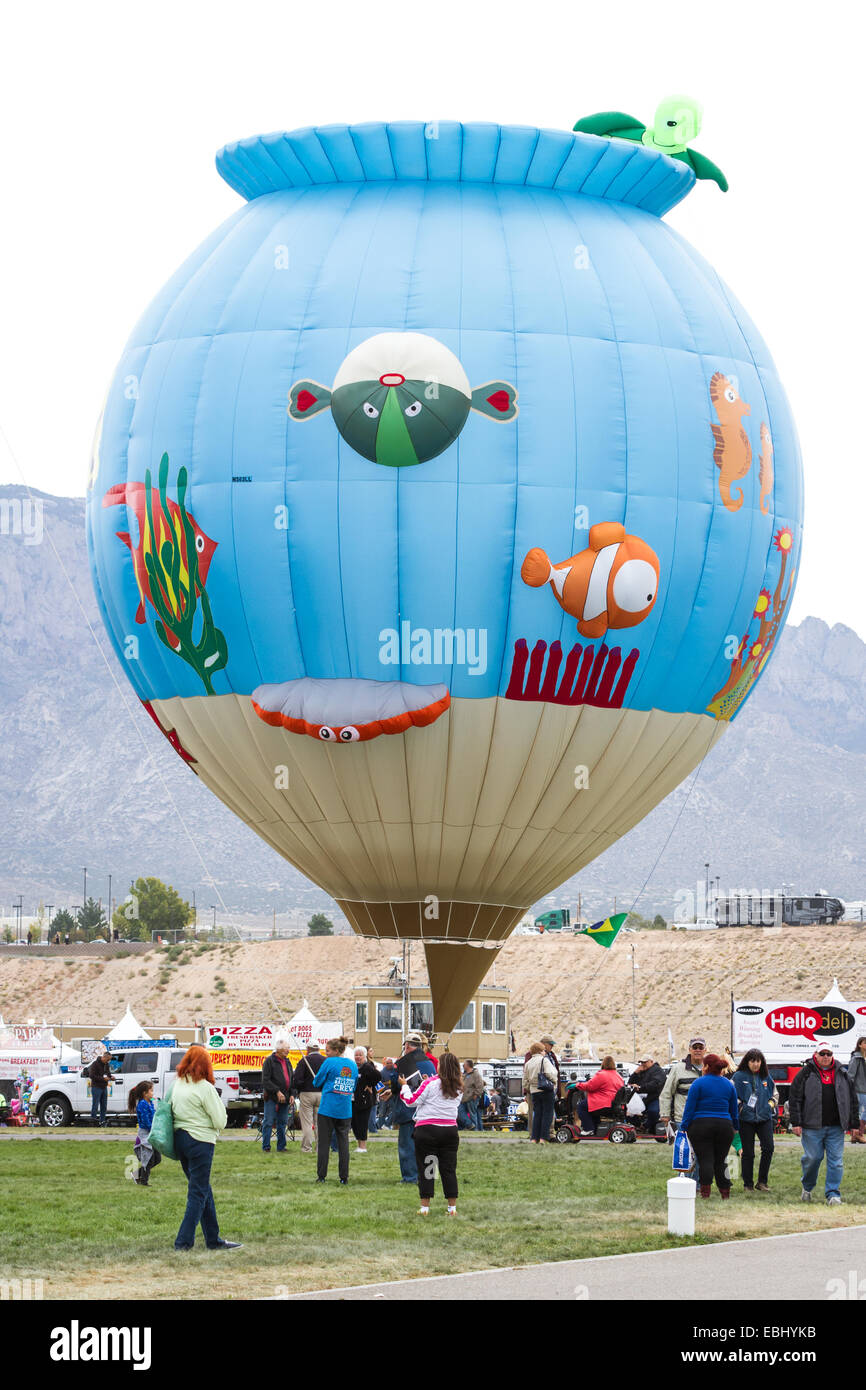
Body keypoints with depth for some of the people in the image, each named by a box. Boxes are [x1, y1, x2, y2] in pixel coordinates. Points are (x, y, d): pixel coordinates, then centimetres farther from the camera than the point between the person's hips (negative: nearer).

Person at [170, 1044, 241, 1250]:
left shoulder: (177, 1085, 7)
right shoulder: (205, 1088, -14)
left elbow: (172, 1111, 14)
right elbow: (220, 1121, -11)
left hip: (179, 1139, 8)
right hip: (200, 1141, -8)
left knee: (203, 1190, 14)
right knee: (199, 1192, -1)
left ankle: (213, 1239, 18)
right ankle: (183, 1241, -3)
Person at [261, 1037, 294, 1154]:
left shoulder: (287, 1062, 15)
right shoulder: (269, 1061, -6)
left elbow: (292, 1079, 20)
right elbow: (265, 1080, -13)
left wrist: (291, 1094, 7)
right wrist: (277, 1091, -18)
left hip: (285, 1098, 6)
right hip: (272, 1098, -6)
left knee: (282, 1123, 9)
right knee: (268, 1122, -5)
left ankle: (281, 1146, 15)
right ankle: (266, 1147, 0)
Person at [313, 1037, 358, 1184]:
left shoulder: (329, 1062, -8)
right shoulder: (352, 1065, 7)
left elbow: (317, 1083, -1)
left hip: (328, 1108, -4)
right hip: (346, 1110, 4)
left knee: (324, 1143, 3)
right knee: (343, 1142, 7)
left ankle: (321, 1176, 3)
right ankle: (344, 1178, 5)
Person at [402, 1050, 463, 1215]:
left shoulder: (431, 1083, -11)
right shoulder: (458, 1088, 4)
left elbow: (411, 1101, -5)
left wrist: (405, 1086, 12)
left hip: (427, 1129, -4)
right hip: (450, 1130, 4)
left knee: (426, 1169, 3)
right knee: (449, 1169, 8)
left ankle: (425, 1207, 2)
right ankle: (452, 1207, 7)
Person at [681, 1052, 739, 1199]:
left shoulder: (698, 1083, -4)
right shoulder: (728, 1084, 10)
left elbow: (689, 1108, -6)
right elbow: (734, 1110, 17)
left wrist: (684, 1127, -3)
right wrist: (735, 1127, 28)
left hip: (701, 1126, -4)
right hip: (724, 1126, 4)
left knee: (705, 1160, -5)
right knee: (720, 1161, 10)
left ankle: (705, 1190, -16)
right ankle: (725, 1192, 8)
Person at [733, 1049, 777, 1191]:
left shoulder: (766, 1077, 10)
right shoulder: (739, 1077, -1)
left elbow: (774, 1094, 23)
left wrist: (770, 1104, 6)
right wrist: (740, 1108, -12)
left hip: (764, 1117, 2)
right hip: (746, 1119, -2)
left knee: (768, 1147, -14)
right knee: (748, 1153, 0)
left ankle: (762, 1182, -3)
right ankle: (748, 1184, 10)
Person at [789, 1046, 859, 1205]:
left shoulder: (842, 1075, 12)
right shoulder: (806, 1074, 2)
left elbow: (853, 1100, 16)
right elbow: (794, 1098, 0)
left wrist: (854, 1124, 12)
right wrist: (796, 1123, -6)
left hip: (836, 1127, 3)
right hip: (813, 1126, -2)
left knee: (836, 1161, -2)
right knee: (812, 1158, 0)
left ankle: (833, 1194, 2)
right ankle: (807, 1187, 25)